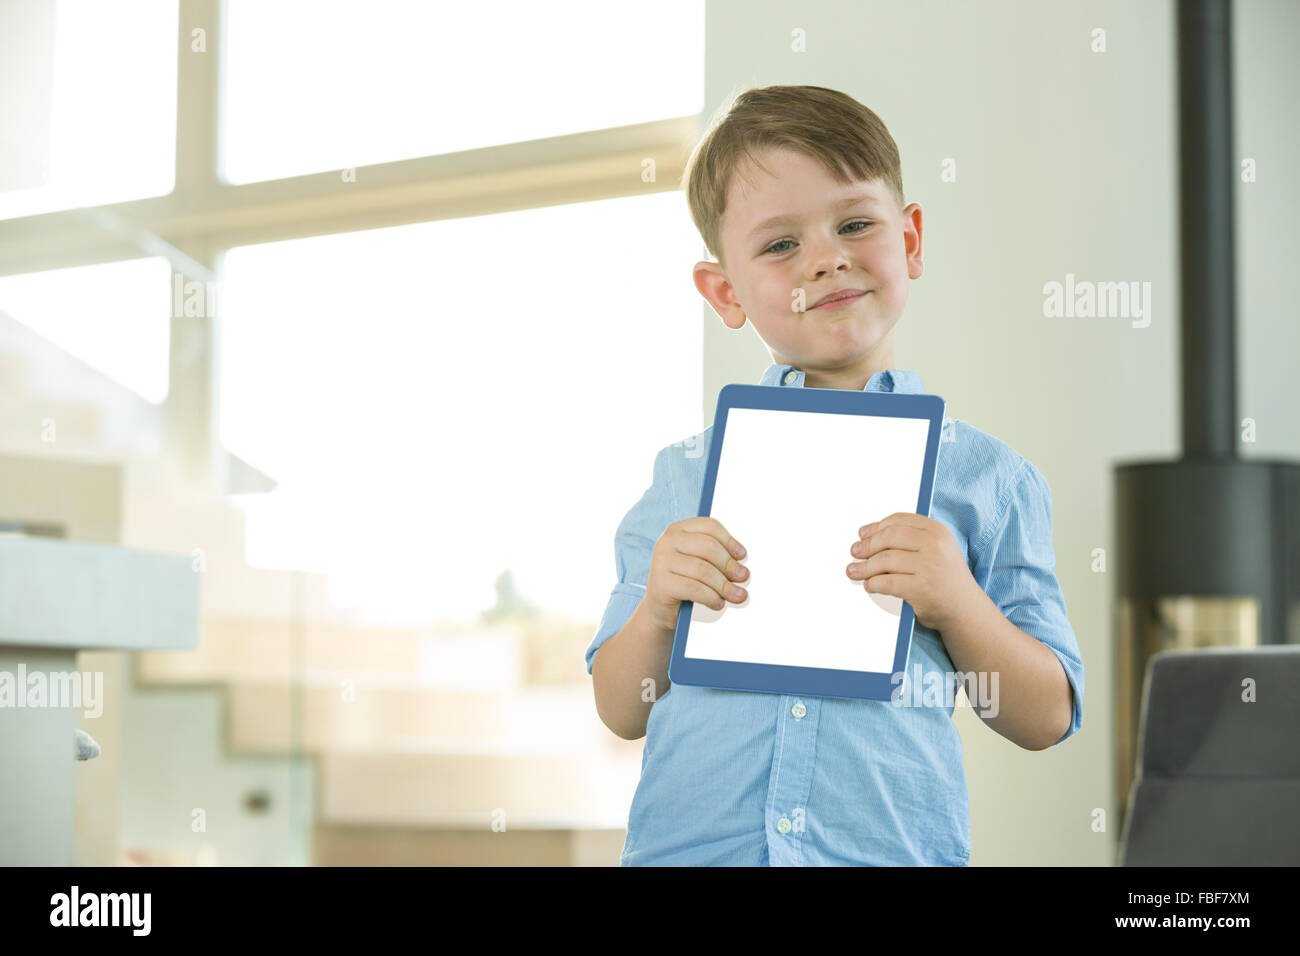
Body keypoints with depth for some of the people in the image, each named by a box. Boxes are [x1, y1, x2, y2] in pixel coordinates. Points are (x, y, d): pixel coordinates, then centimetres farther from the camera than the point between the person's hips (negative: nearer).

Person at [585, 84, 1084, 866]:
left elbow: (1046, 720, 6)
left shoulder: (985, 476, 6)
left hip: (892, 844, -1)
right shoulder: (686, 473, 8)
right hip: (689, 843, 1)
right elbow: (623, 713, 10)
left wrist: (958, 603, -10)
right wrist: (656, 612, -9)